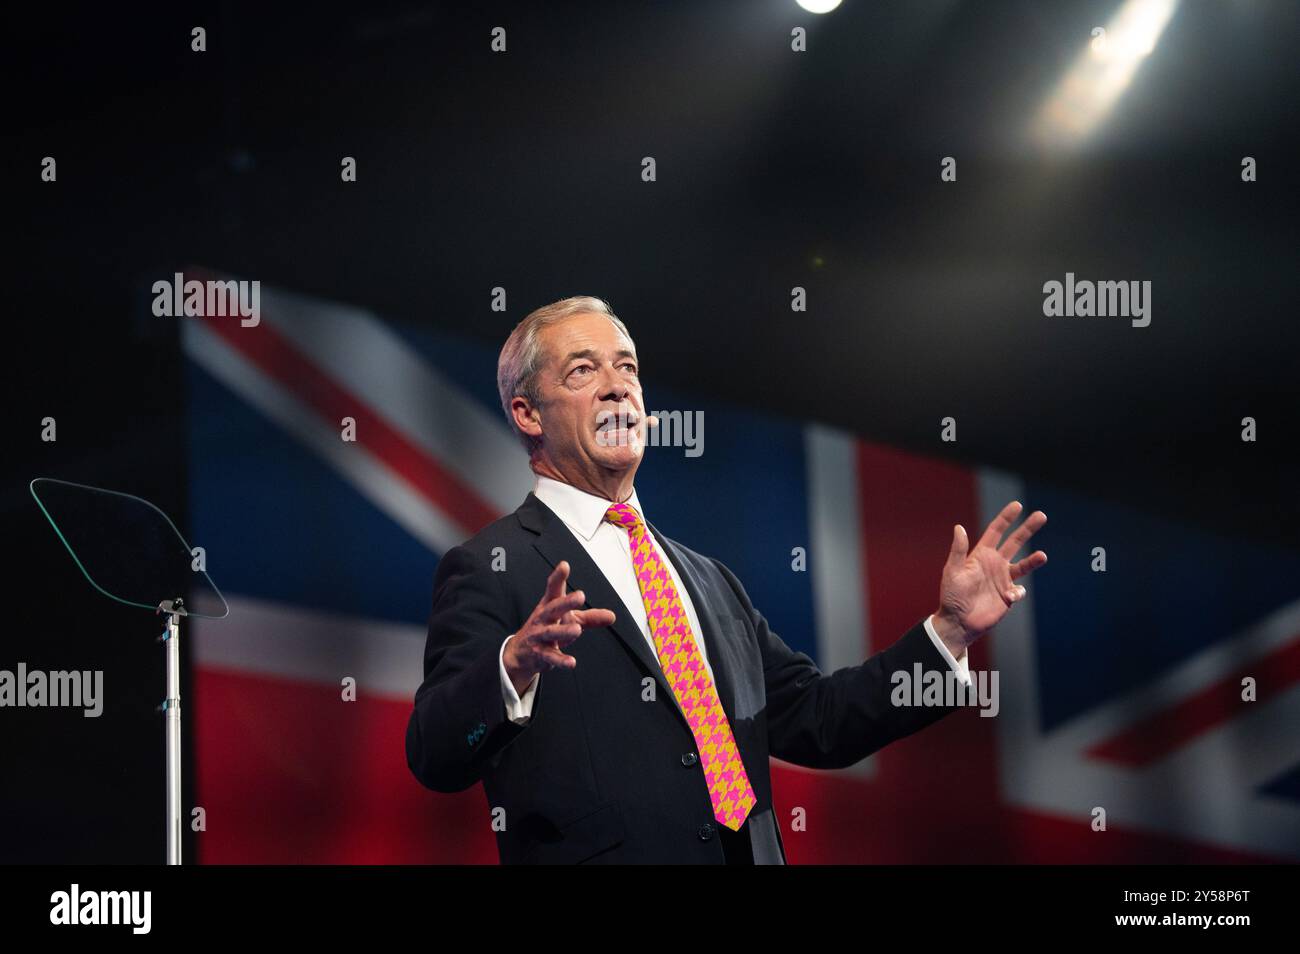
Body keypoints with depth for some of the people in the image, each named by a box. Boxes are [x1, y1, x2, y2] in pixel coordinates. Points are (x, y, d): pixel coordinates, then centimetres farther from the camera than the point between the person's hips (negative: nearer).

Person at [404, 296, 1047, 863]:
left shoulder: (710, 581, 18)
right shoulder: (490, 570, -2)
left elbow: (814, 720, 20)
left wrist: (951, 628, 12)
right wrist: (515, 666, -33)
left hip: (748, 848, 6)